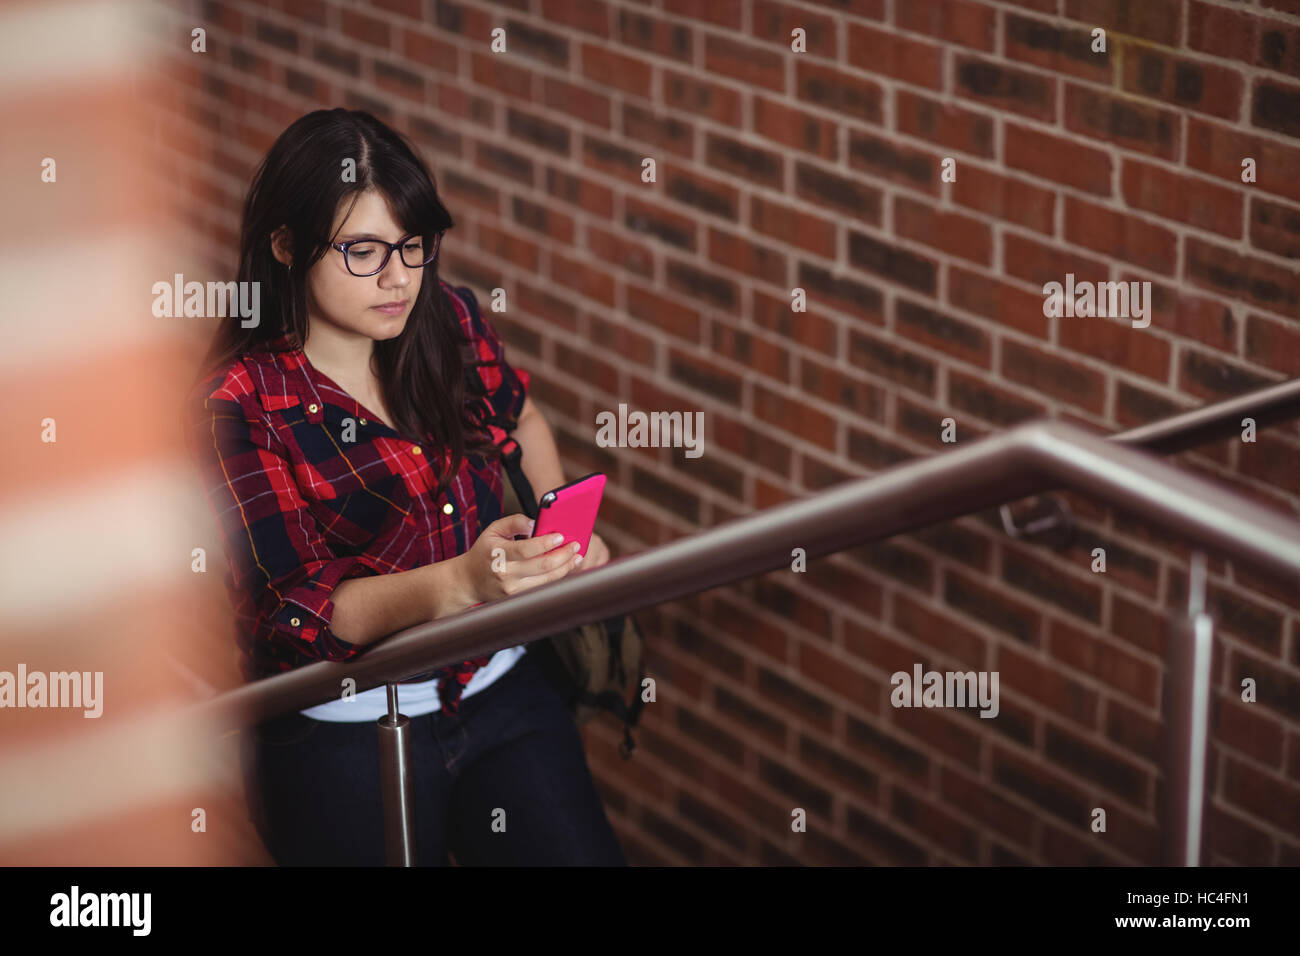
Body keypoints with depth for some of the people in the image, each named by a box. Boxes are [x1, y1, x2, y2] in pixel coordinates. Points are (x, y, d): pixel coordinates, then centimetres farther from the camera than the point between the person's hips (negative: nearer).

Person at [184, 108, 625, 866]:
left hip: (500, 688, 4)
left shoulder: (451, 320, 1)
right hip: (344, 734, -4)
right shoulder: (239, 403, -14)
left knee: (584, 854, -8)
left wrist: (564, 543, 13)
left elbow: (516, 411, 25)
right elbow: (294, 611, -20)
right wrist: (461, 584, -34)